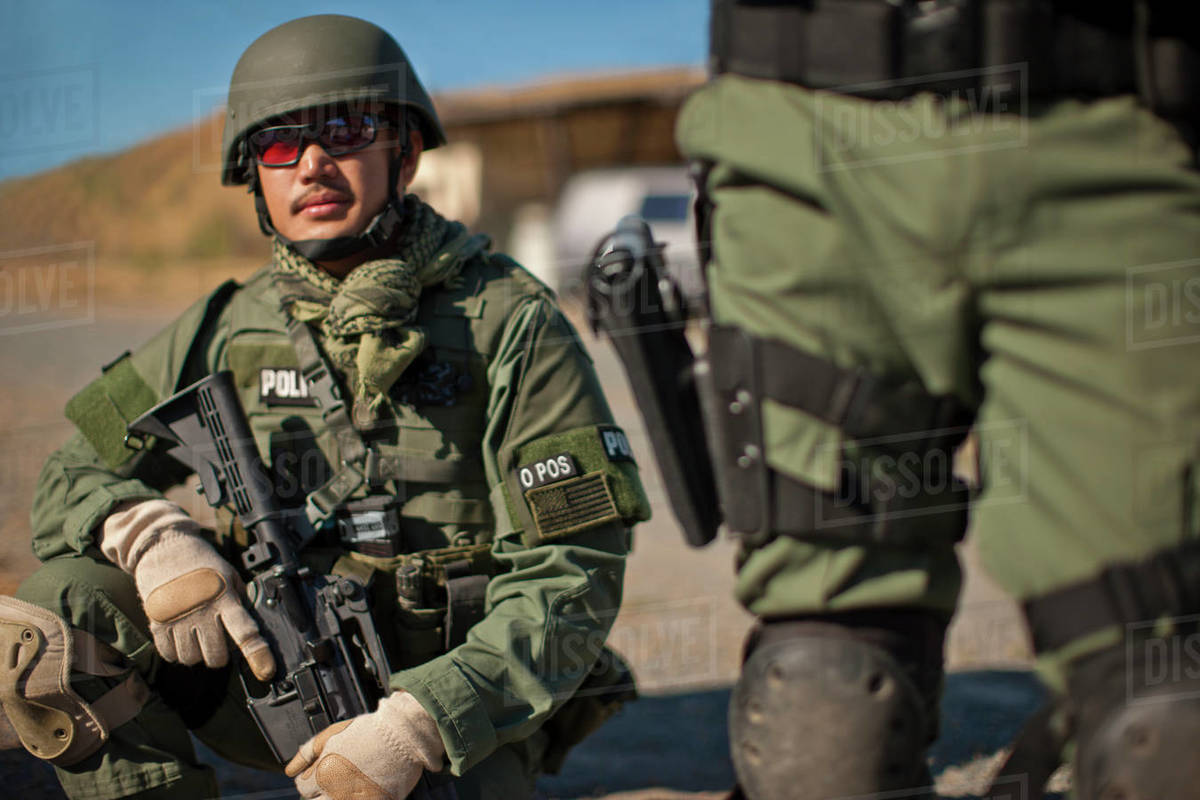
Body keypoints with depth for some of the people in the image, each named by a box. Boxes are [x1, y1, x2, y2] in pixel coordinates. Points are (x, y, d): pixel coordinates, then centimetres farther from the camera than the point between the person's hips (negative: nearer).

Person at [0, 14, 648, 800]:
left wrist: (418, 726, -28)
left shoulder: (509, 323, -11)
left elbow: (572, 579, -15)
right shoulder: (230, 330, 3)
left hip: (461, 702, -4)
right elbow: (77, 478, 8)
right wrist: (153, 537, -18)